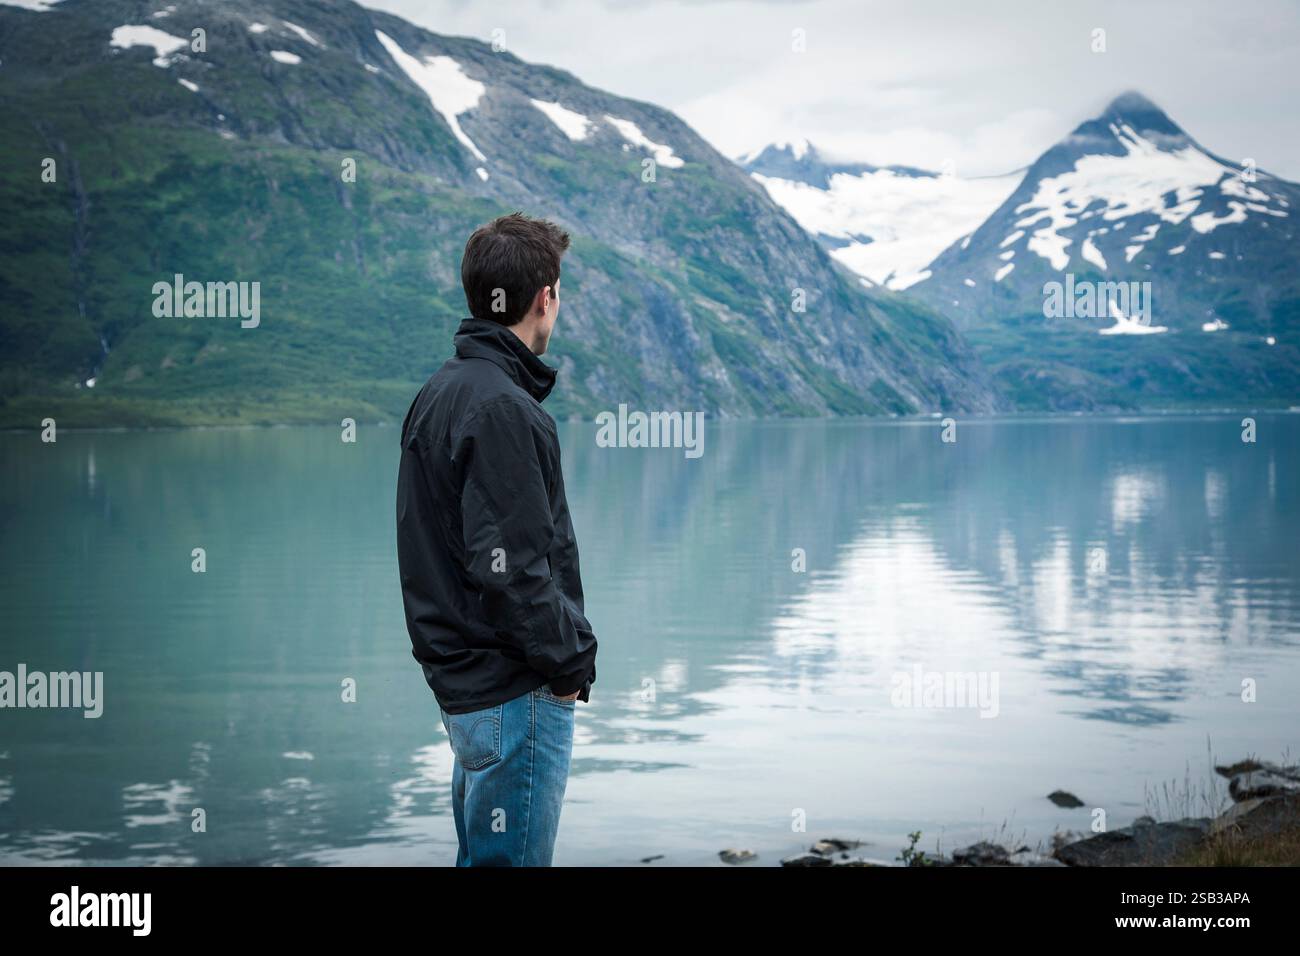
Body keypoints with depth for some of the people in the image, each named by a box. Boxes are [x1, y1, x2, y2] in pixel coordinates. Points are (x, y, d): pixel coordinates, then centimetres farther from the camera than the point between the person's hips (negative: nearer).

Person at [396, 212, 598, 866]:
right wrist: (569, 665, -11)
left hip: (461, 678, 10)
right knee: (511, 860, -3)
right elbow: (512, 571, -24)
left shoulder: (440, 392, 12)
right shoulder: (501, 409, -19)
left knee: (480, 854, 18)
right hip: (517, 692, -10)